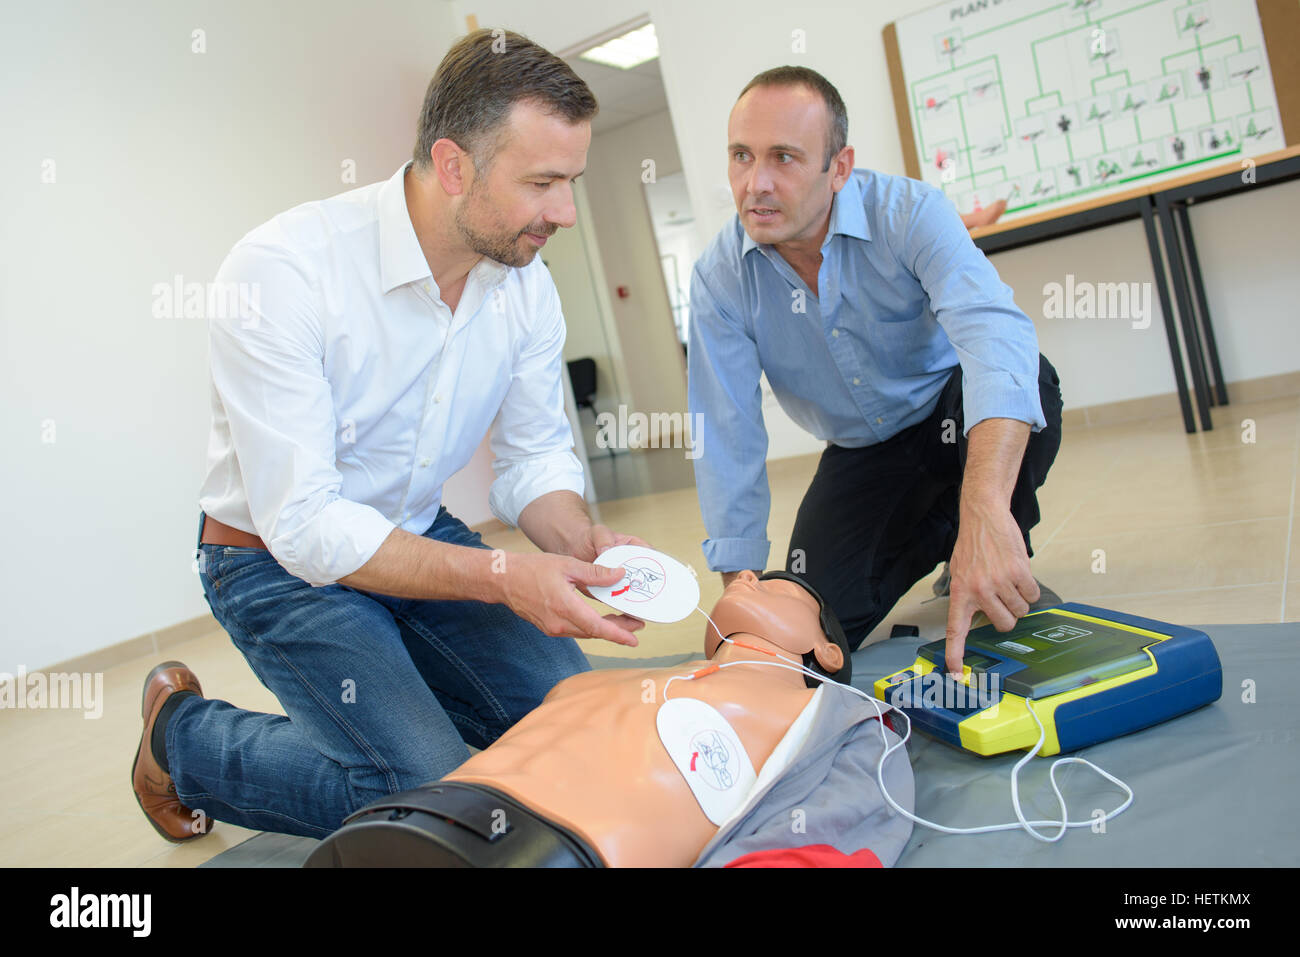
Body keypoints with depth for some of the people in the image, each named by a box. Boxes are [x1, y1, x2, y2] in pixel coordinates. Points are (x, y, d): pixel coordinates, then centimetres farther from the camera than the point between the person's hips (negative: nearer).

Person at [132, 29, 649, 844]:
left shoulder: (527, 285, -9)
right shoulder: (282, 269, -28)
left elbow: (535, 457, 0)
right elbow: (304, 524, -29)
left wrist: (587, 544, -22)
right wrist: (501, 576, -36)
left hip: (419, 535, 6)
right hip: (281, 561, -6)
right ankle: (182, 730, 7)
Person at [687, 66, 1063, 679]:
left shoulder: (909, 212, -26)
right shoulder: (718, 279, -17)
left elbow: (993, 331, -44)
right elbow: (727, 439, -15)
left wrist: (985, 512, -60)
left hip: (954, 419, -2)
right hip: (863, 453, 3)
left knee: (1027, 378, -36)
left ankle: (999, 562, -7)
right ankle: (936, 532, 18)